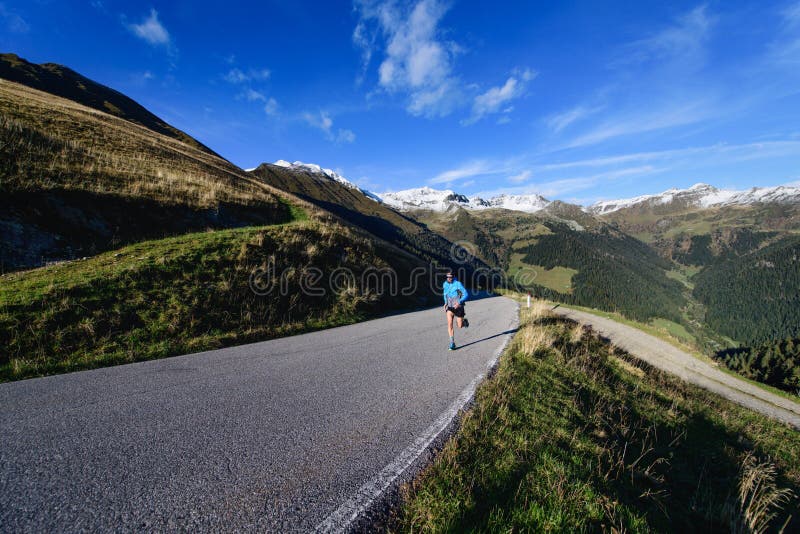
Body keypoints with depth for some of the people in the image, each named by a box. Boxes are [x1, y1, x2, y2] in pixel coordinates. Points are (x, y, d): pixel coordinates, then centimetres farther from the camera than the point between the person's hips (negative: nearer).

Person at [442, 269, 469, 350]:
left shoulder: (458, 284, -16)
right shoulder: (445, 284, 1)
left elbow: (466, 294, -16)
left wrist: (459, 302, -28)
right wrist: (445, 303, 6)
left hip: (458, 307, -3)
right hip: (450, 307, 3)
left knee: (460, 326, 5)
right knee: (449, 324, -16)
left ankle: (464, 321, 43)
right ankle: (452, 343, -10)